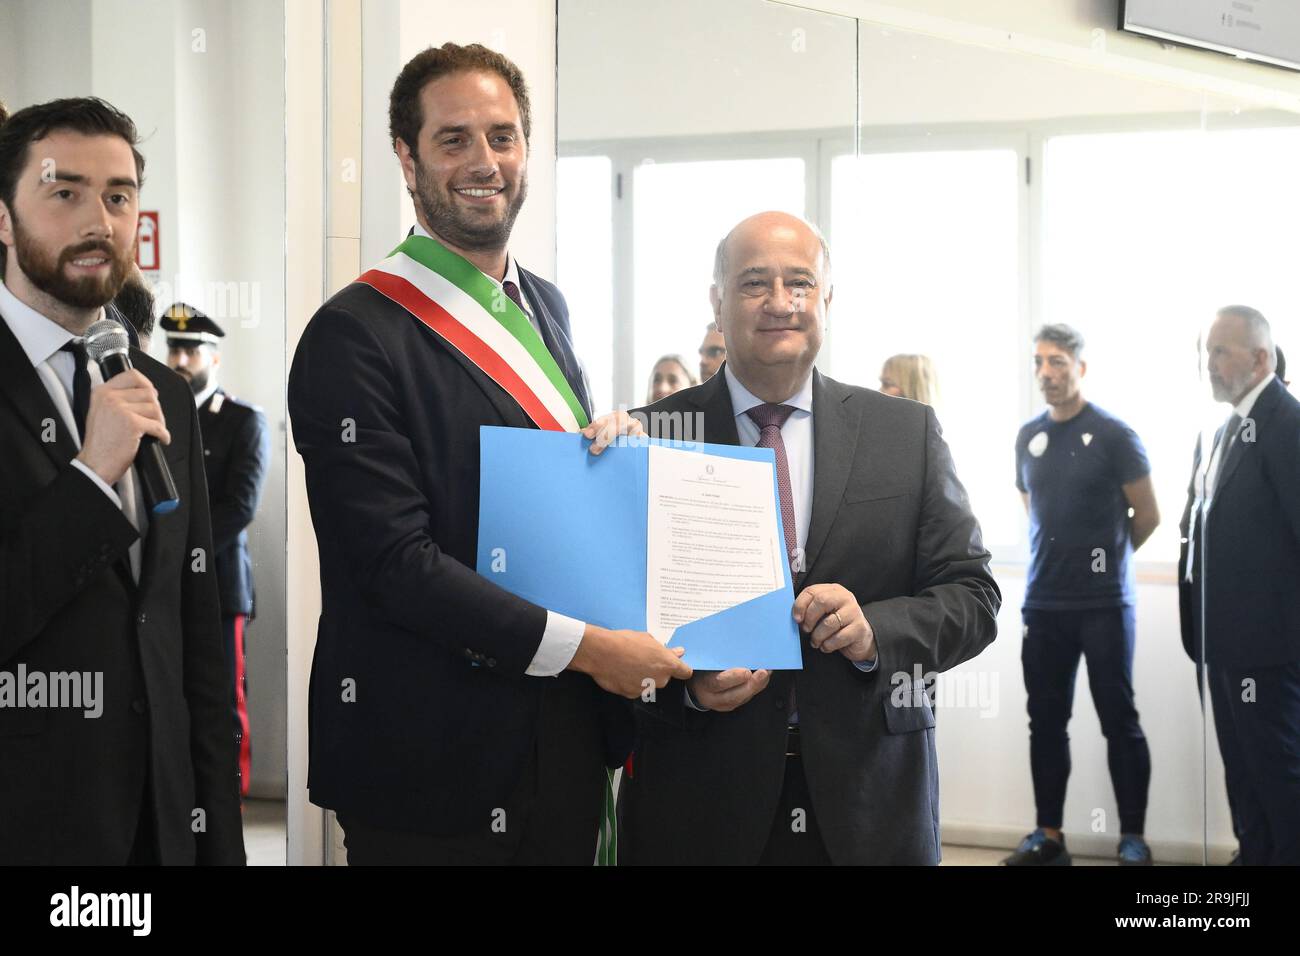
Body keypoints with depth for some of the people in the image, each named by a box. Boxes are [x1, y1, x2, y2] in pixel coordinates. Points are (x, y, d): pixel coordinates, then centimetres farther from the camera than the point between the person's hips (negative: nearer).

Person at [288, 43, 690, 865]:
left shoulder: (546, 307, 12)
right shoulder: (355, 335, -13)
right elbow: (394, 560, -18)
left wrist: (614, 438, -1)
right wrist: (581, 646, -20)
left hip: (570, 733, 7)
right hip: (435, 763, -7)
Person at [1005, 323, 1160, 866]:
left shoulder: (1113, 435, -7)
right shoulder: (1028, 437, 8)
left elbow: (1147, 515, -1)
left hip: (1104, 603, -5)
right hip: (1043, 603, 5)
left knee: (1119, 720, 0)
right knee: (1046, 721, 8)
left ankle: (1133, 840, 7)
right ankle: (1049, 837, 16)